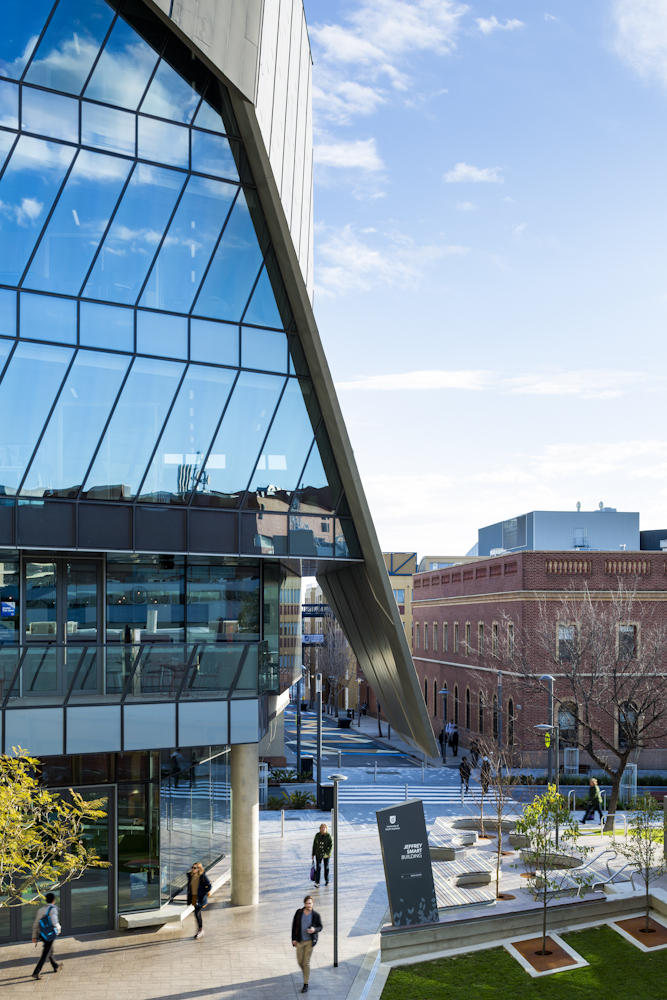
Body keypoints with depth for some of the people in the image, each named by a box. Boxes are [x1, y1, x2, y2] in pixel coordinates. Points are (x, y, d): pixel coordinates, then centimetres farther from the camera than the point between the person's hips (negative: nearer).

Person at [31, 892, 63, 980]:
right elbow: (54, 922, -27)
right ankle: (36, 972, -9)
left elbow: (35, 924, 5)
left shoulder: (40, 910, 4)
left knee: (50, 951, 25)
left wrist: (34, 936, 11)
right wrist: (58, 928, -6)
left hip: (42, 934, 7)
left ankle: (56, 966, 42)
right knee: (45, 954, -3)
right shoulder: (53, 909, -14)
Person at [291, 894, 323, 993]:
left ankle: (306, 984, 10)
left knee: (306, 962, -1)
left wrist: (314, 930, -23)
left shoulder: (316, 915, -12)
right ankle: (306, 974, 40)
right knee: (300, 961, 8)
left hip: (310, 941, -2)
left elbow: (320, 927, 0)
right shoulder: (298, 913, -8)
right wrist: (293, 939, -1)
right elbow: (294, 925, 1)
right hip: (300, 941, 2)